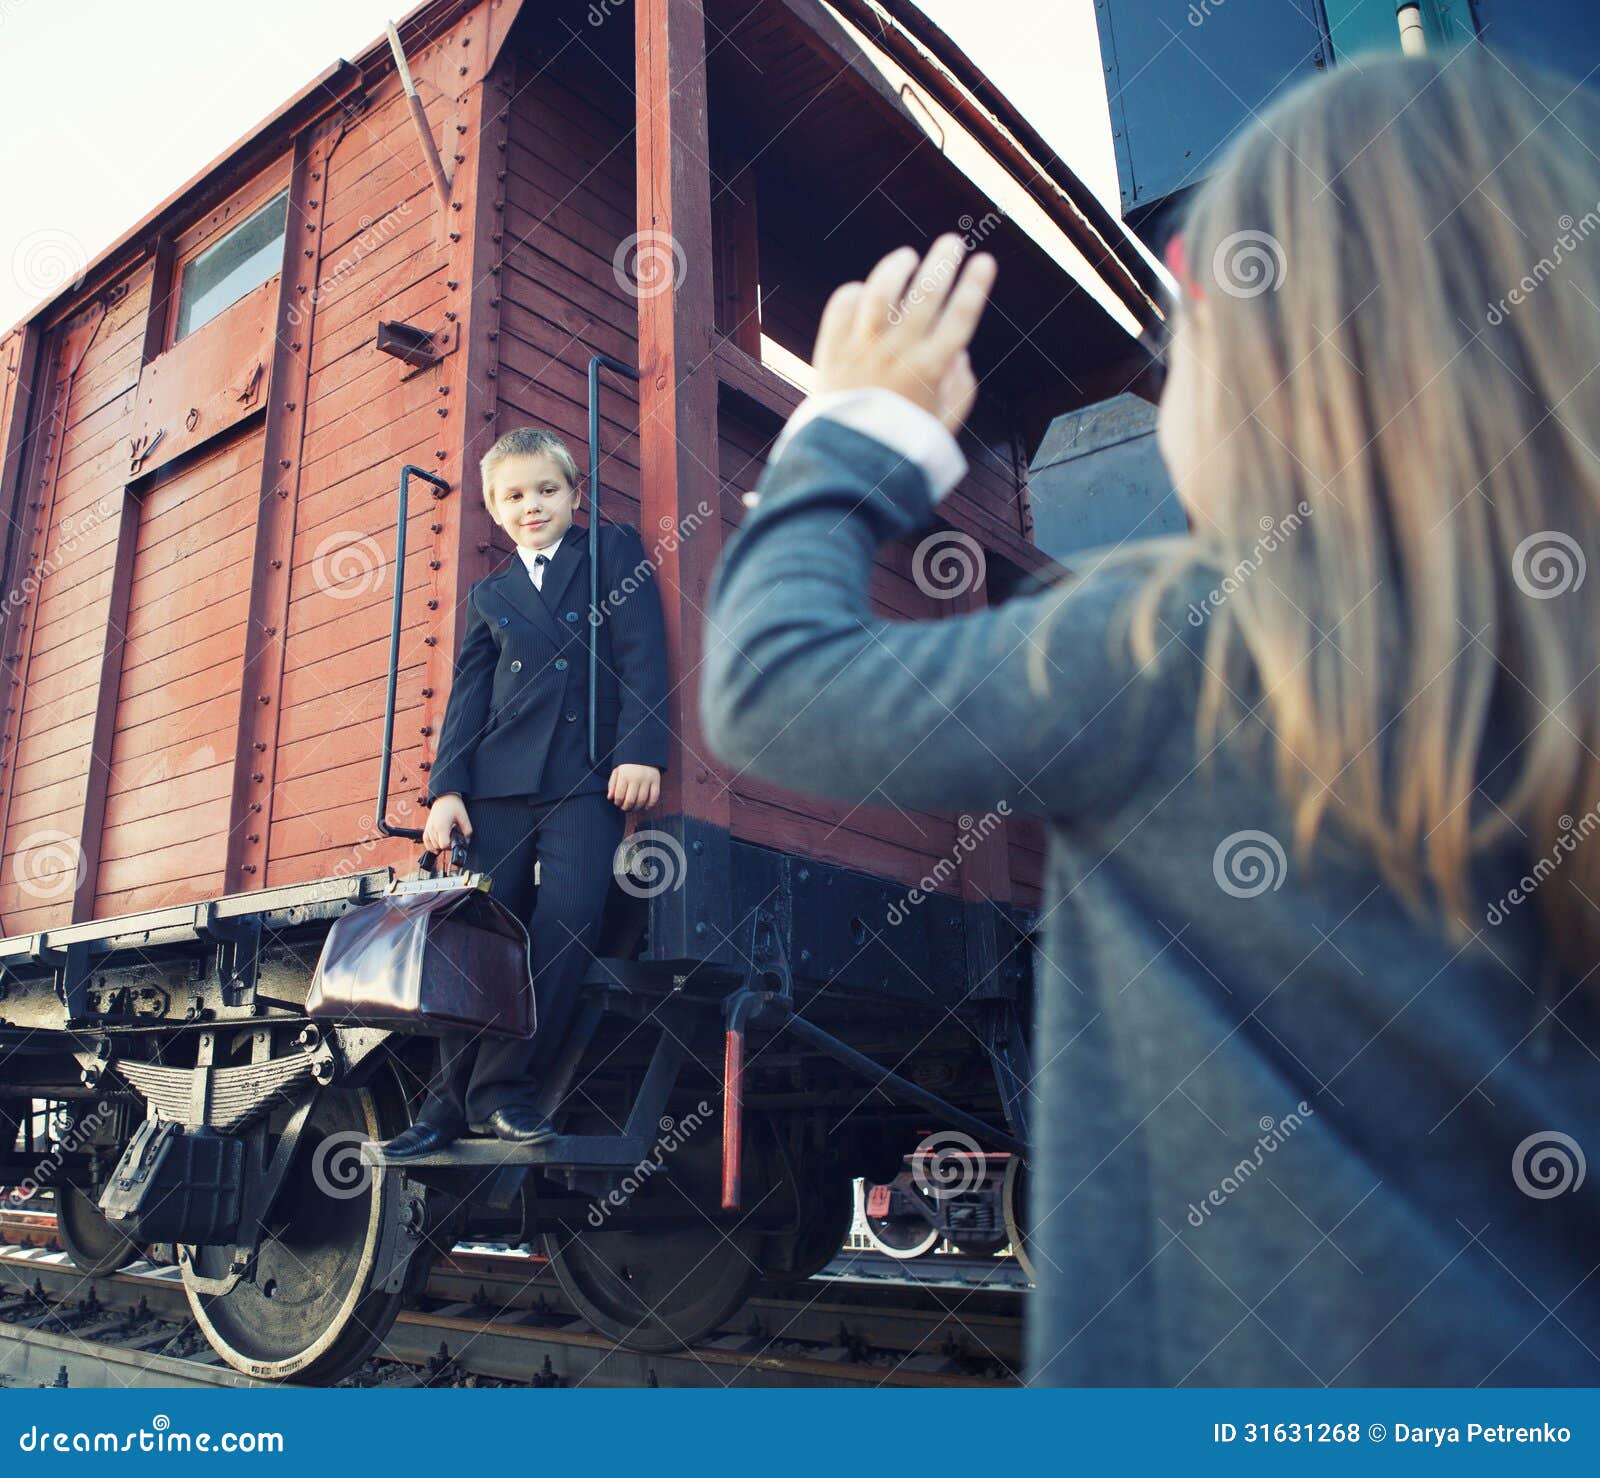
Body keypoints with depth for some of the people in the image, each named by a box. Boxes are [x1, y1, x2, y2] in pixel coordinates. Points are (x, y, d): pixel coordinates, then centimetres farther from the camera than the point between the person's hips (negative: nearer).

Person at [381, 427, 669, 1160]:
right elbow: (467, 694, 15)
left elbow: (641, 652, 1)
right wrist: (446, 787, 2)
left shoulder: (615, 551, 13)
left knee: (565, 922, -16)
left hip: (589, 775, -3)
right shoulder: (489, 594, 22)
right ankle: (452, 1098, 7)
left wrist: (639, 749, -10)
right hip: (500, 778, 3)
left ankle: (503, 1087, -6)